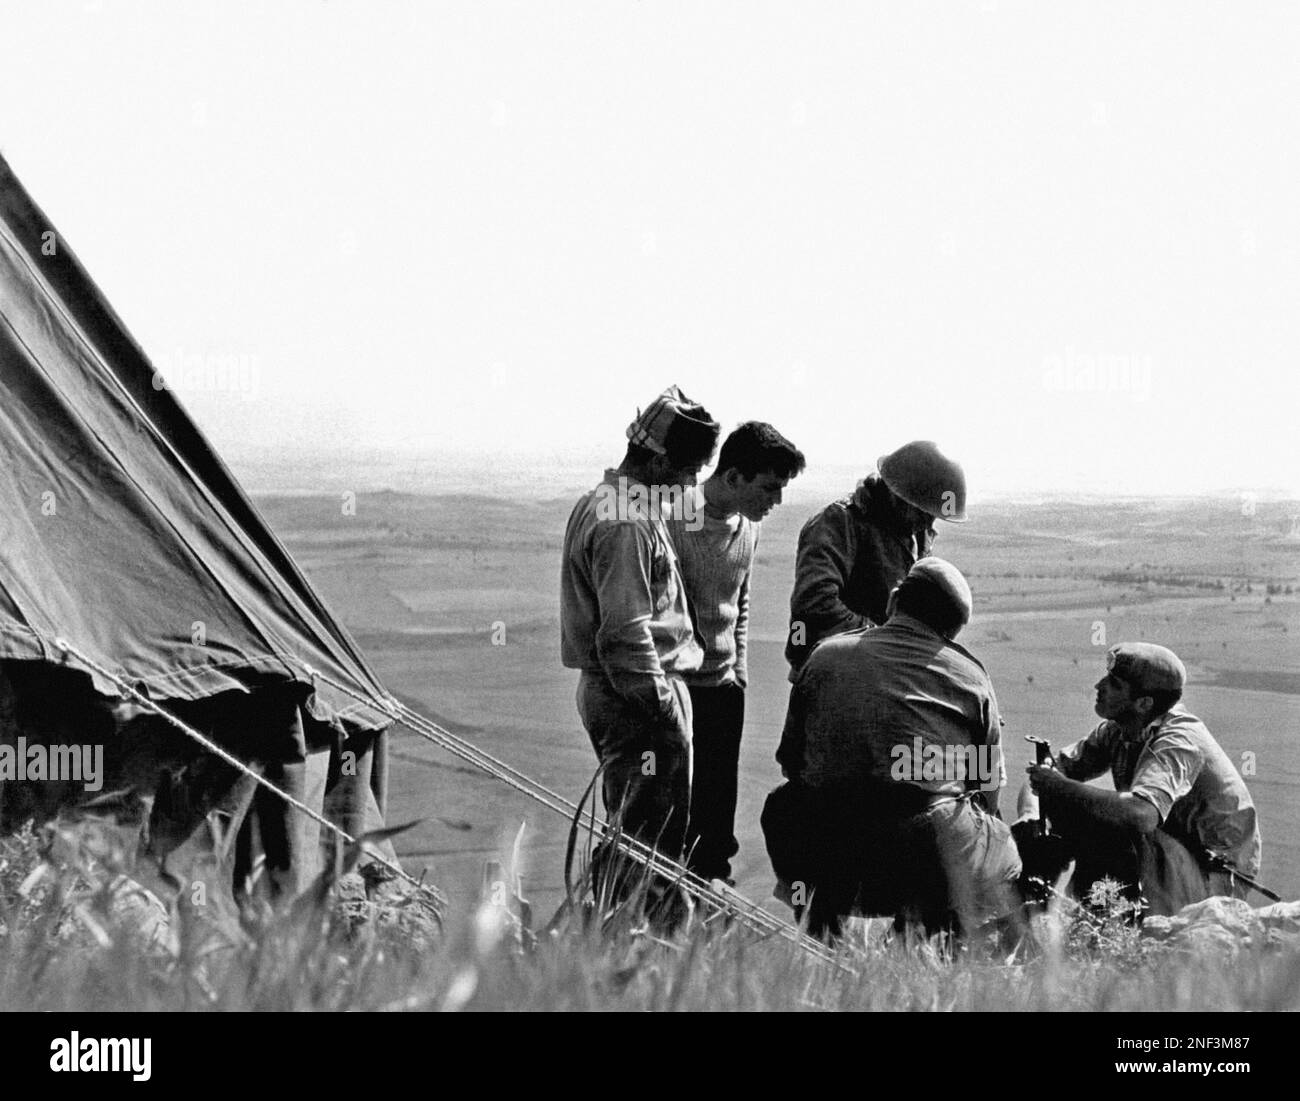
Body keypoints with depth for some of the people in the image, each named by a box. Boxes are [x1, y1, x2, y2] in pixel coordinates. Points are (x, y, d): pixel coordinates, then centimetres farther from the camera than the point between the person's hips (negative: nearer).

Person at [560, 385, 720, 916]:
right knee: (649, 835, -7)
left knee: (633, 831, 15)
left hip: (604, 691, 11)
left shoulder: (598, 504, 15)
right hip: (638, 696, -11)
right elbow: (626, 632, -23)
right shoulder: (628, 525, -18)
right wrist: (666, 709, -19)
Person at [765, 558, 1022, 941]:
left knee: (781, 806, 33)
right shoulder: (970, 675, 6)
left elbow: (790, 760, 16)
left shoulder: (825, 657, 9)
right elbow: (988, 786, 10)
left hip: (827, 850, 2)